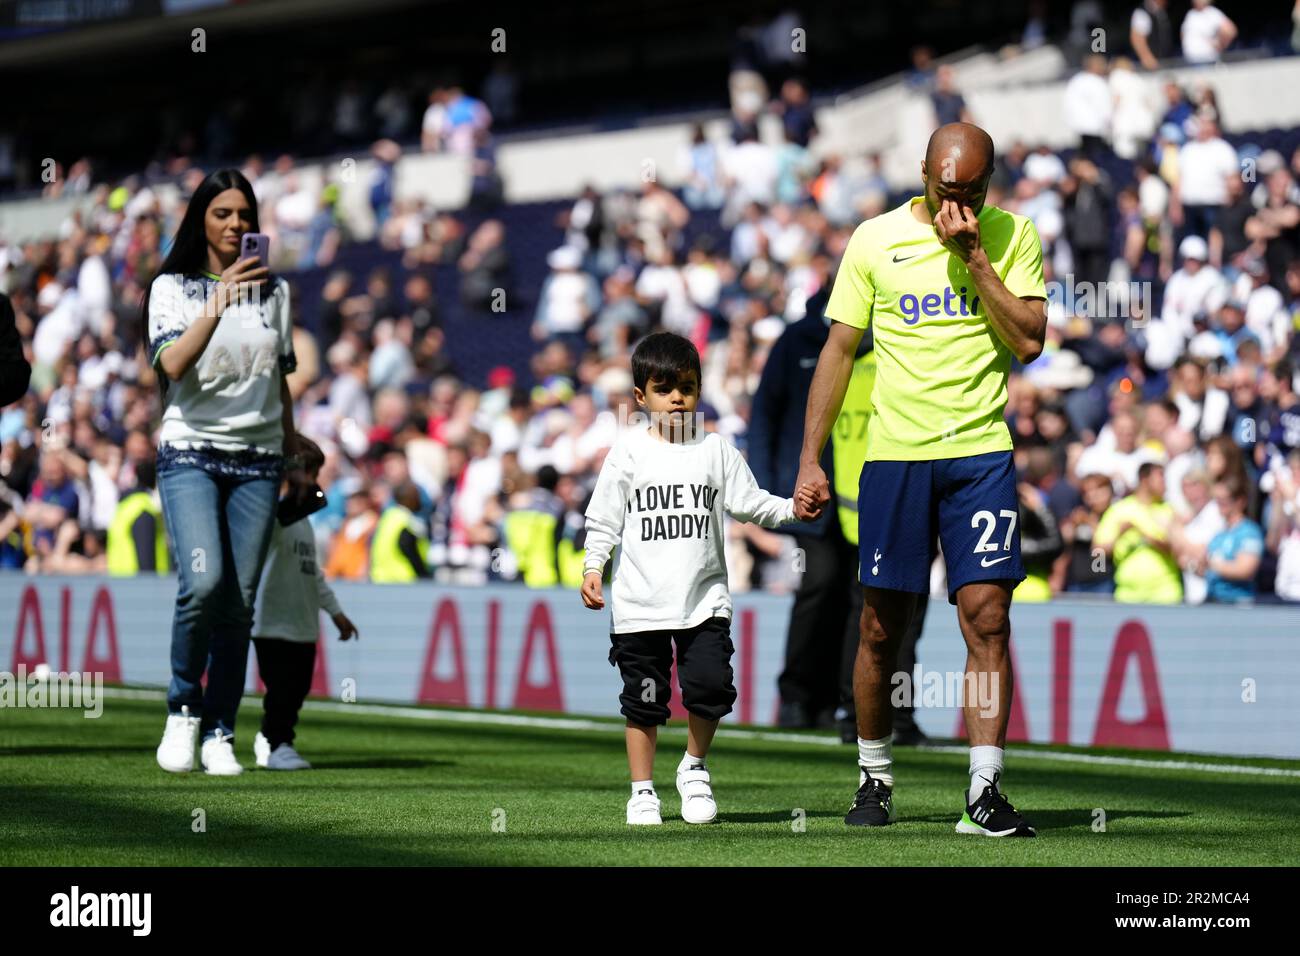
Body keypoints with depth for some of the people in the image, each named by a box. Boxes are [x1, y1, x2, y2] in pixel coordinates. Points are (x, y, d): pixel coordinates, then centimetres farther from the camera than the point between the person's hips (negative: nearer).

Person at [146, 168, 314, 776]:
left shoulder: (273, 291, 13)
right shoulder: (172, 287, 2)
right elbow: (172, 364, -16)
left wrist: (294, 458, 18)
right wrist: (220, 303, -26)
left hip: (257, 460, 3)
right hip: (190, 453, -3)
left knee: (239, 603, -3)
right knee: (204, 581, -22)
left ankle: (219, 734, 4)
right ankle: (183, 709, -3)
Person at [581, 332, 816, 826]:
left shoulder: (715, 449, 6)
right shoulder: (628, 452, 2)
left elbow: (750, 503, 5)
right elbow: (604, 520, 3)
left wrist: (792, 507, -10)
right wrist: (592, 569, -6)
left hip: (704, 598, 1)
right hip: (639, 602, -1)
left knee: (710, 684, -11)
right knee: (643, 698, 3)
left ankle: (695, 768, 14)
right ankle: (643, 790, 16)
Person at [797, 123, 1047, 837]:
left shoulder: (1012, 237, 3)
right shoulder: (876, 240, 3)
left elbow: (1029, 342, -5)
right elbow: (838, 349, 7)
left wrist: (974, 257, -11)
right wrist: (810, 458, 2)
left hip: (981, 453, 0)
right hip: (894, 455, 0)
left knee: (988, 617, -9)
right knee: (882, 629, 4)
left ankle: (984, 795, -8)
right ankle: (873, 780, 21)